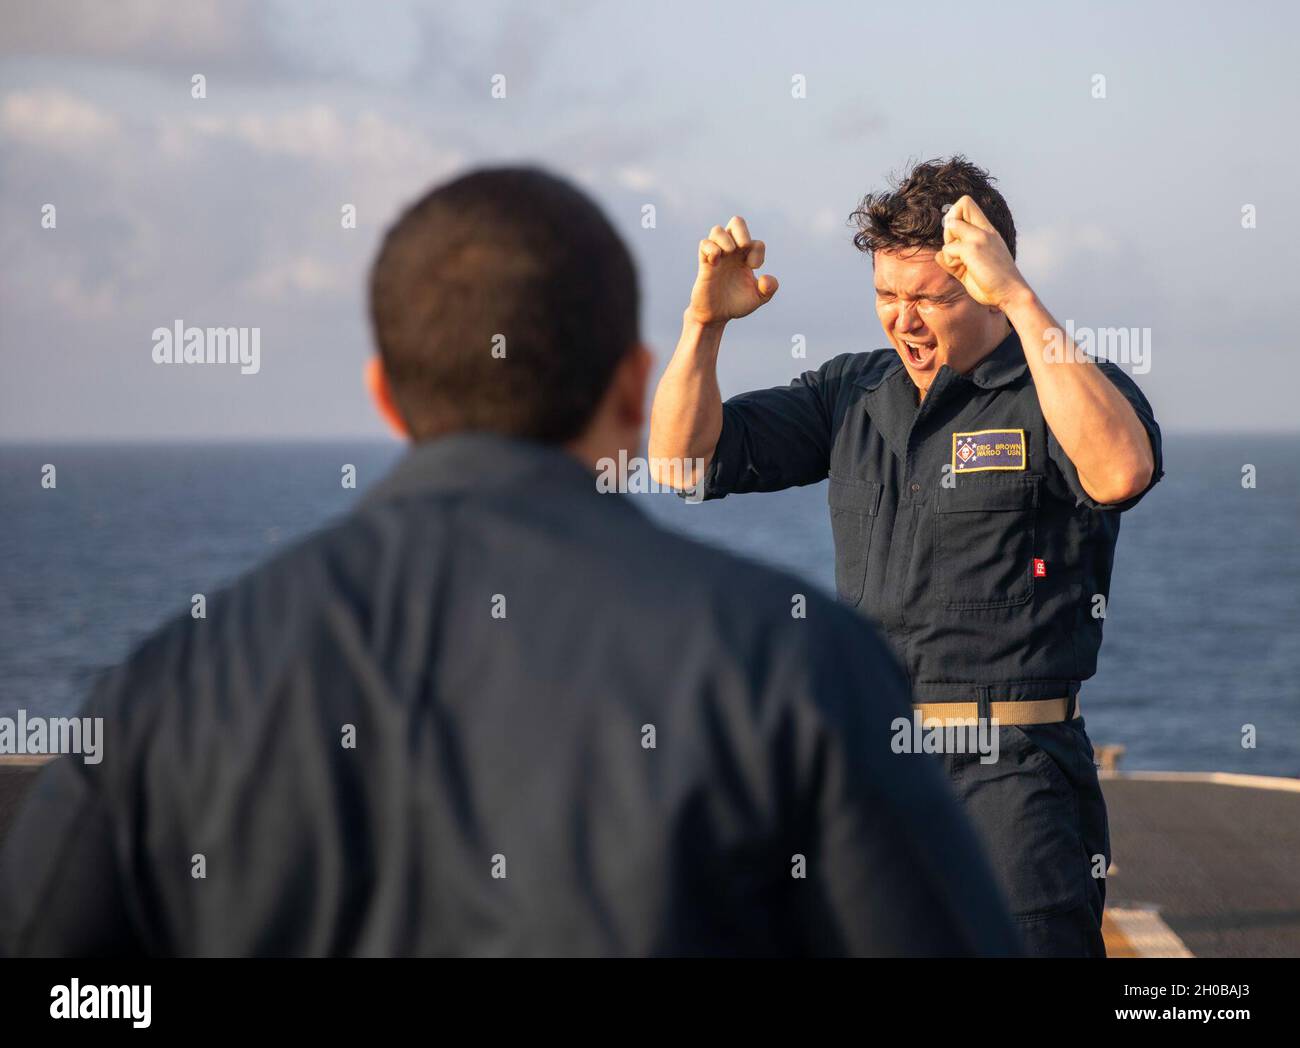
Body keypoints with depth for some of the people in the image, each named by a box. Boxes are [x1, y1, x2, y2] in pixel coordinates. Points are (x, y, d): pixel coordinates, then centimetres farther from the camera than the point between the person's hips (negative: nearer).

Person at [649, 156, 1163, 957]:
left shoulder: (1070, 392, -4)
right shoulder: (853, 394, 14)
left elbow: (1121, 472, -29)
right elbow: (685, 456, 14)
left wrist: (1020, 299, -28)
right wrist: (705, 321, -3)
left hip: (1007, 776, -6)